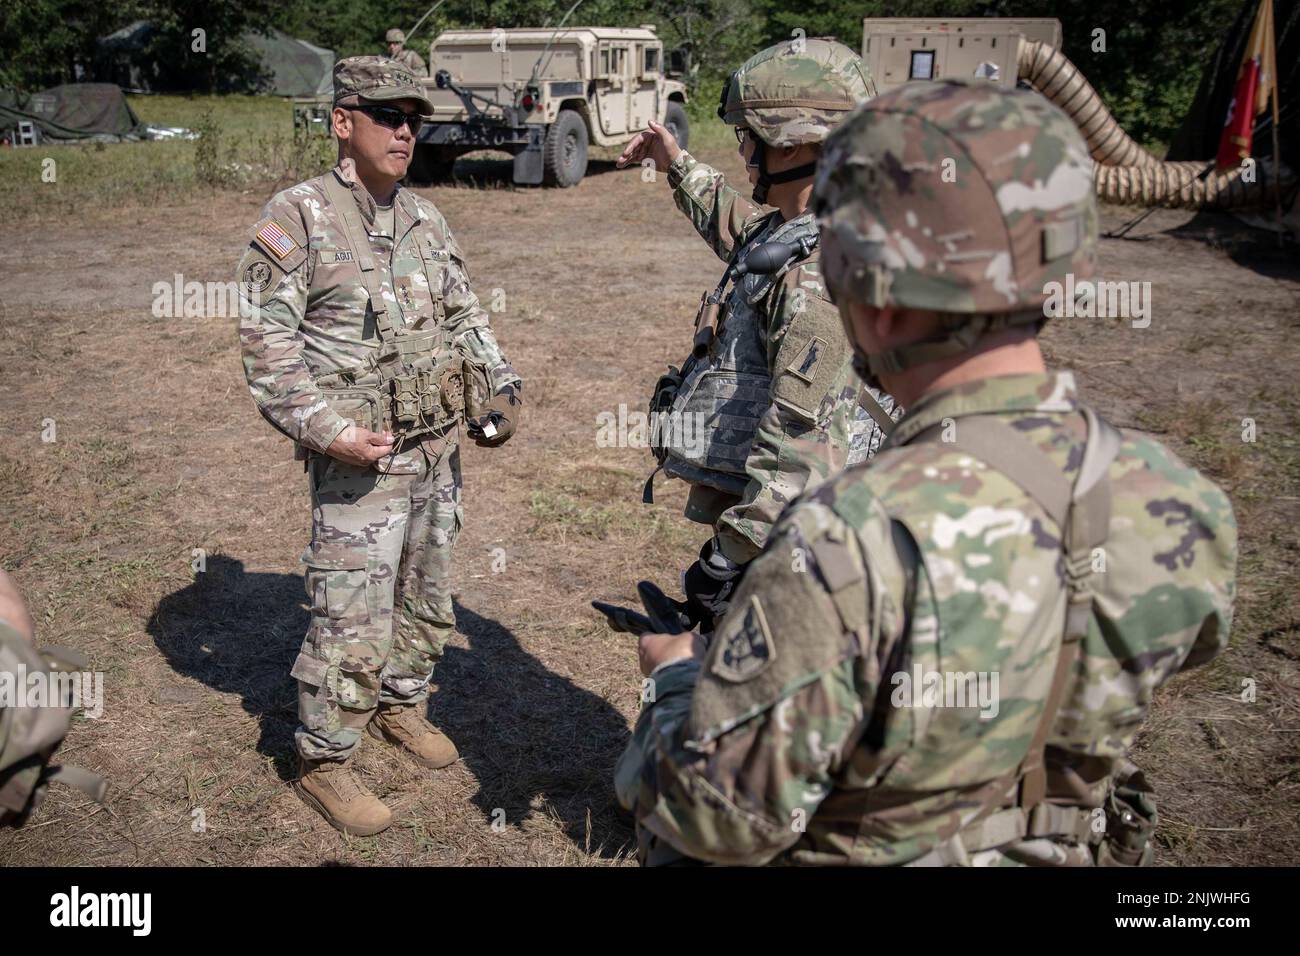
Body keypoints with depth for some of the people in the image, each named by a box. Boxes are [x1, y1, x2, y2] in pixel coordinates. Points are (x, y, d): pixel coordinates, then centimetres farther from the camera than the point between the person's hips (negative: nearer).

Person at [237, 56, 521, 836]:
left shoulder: (426, 219, 11)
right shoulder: (297, 219, -9)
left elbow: (466, 314, 19)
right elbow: (267, 344, -13)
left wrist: (499, 382, 5)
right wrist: (330, 430, -21)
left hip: (440, 449, 7)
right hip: (360, 457, -7)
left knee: (428, 598, 18)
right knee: (355, 623, -4)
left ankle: (401, 705, 40)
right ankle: (323, 765, 15)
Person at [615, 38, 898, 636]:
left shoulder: (823, 271, -23)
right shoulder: (786, 231, 10)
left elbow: (799, 437, -28)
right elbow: (739, 228, 37)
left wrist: (730, 556, -27)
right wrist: (679, 167, 48)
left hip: (774, 535, -10)